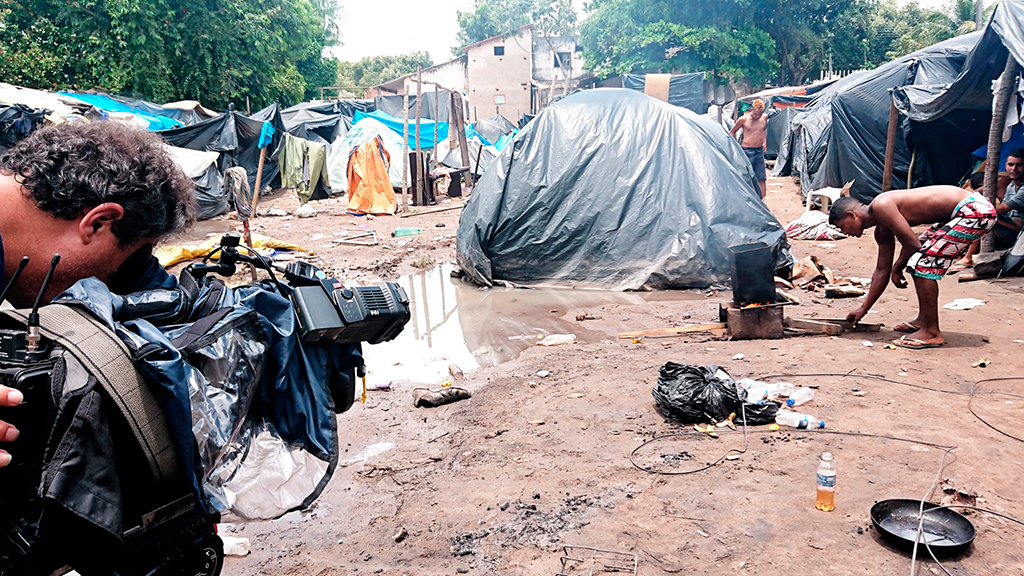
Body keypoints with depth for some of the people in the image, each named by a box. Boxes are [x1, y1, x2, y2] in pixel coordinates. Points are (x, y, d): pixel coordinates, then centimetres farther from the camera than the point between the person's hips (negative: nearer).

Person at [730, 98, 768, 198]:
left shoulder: (764, 118, 4)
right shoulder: (743, 119, -8)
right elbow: (732, 132, 3)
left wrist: (764, 142, 17)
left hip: (760, 151, 5)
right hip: (747, 151, -5)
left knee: (761, 179, 5)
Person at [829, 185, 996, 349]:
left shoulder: (881, 206, -16)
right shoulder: (881, 229, 13)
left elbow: (912, 244, -17)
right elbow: (882, 270, 20)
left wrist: (897, 270, 2)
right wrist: (863, 309, 25)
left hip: (975, 211, -10)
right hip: (966, 210, 10)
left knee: (921, 263, -13)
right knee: (920, 261, 21)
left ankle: (932, 333, -7)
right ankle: (924, 320, 26)